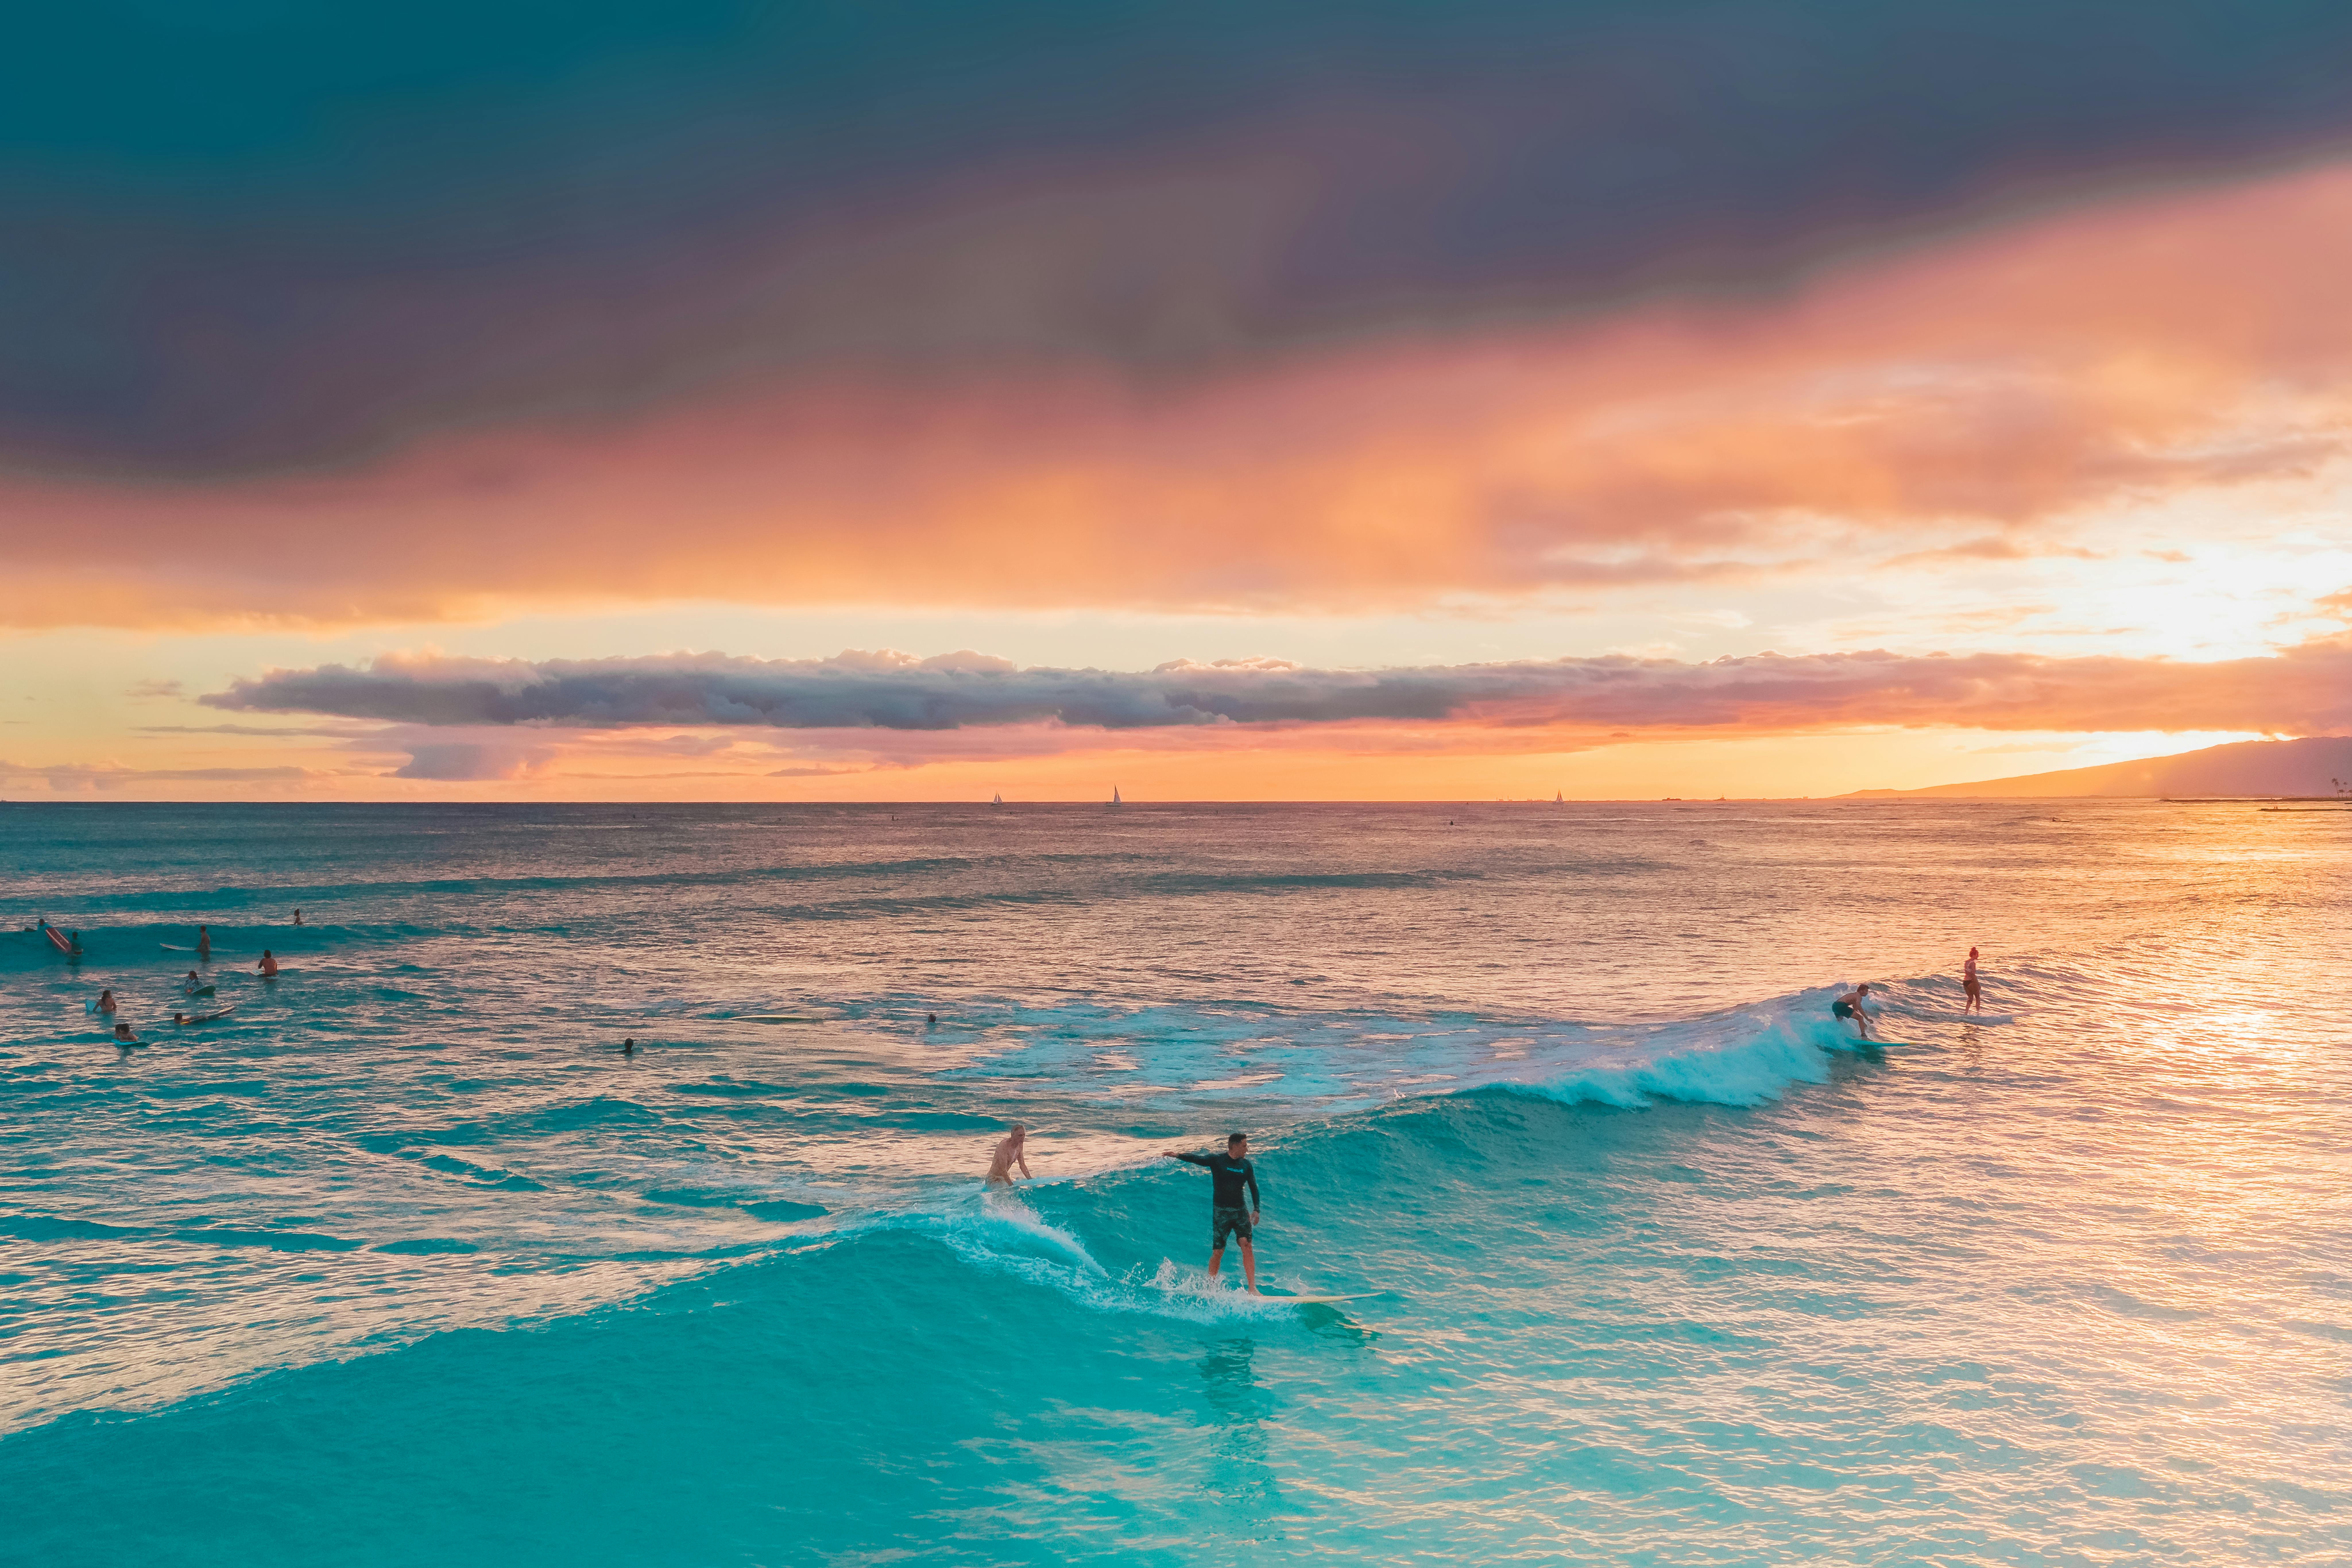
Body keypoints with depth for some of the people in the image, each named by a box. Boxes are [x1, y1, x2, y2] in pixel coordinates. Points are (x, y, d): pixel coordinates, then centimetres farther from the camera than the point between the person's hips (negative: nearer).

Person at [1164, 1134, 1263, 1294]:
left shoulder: (1246, 1165, 8)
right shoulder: (1217, 1161, -2)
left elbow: (1253, 1188, 11)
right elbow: (1198, 1159, -11)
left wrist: (1256, 1209, 0)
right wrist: (1179, 1156, -25)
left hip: (1240, 1211, 2)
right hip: (1221, 1211, -2)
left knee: (1246, 1245, -14)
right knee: (1218, 1252, -1)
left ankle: (1252, 1288, -14)